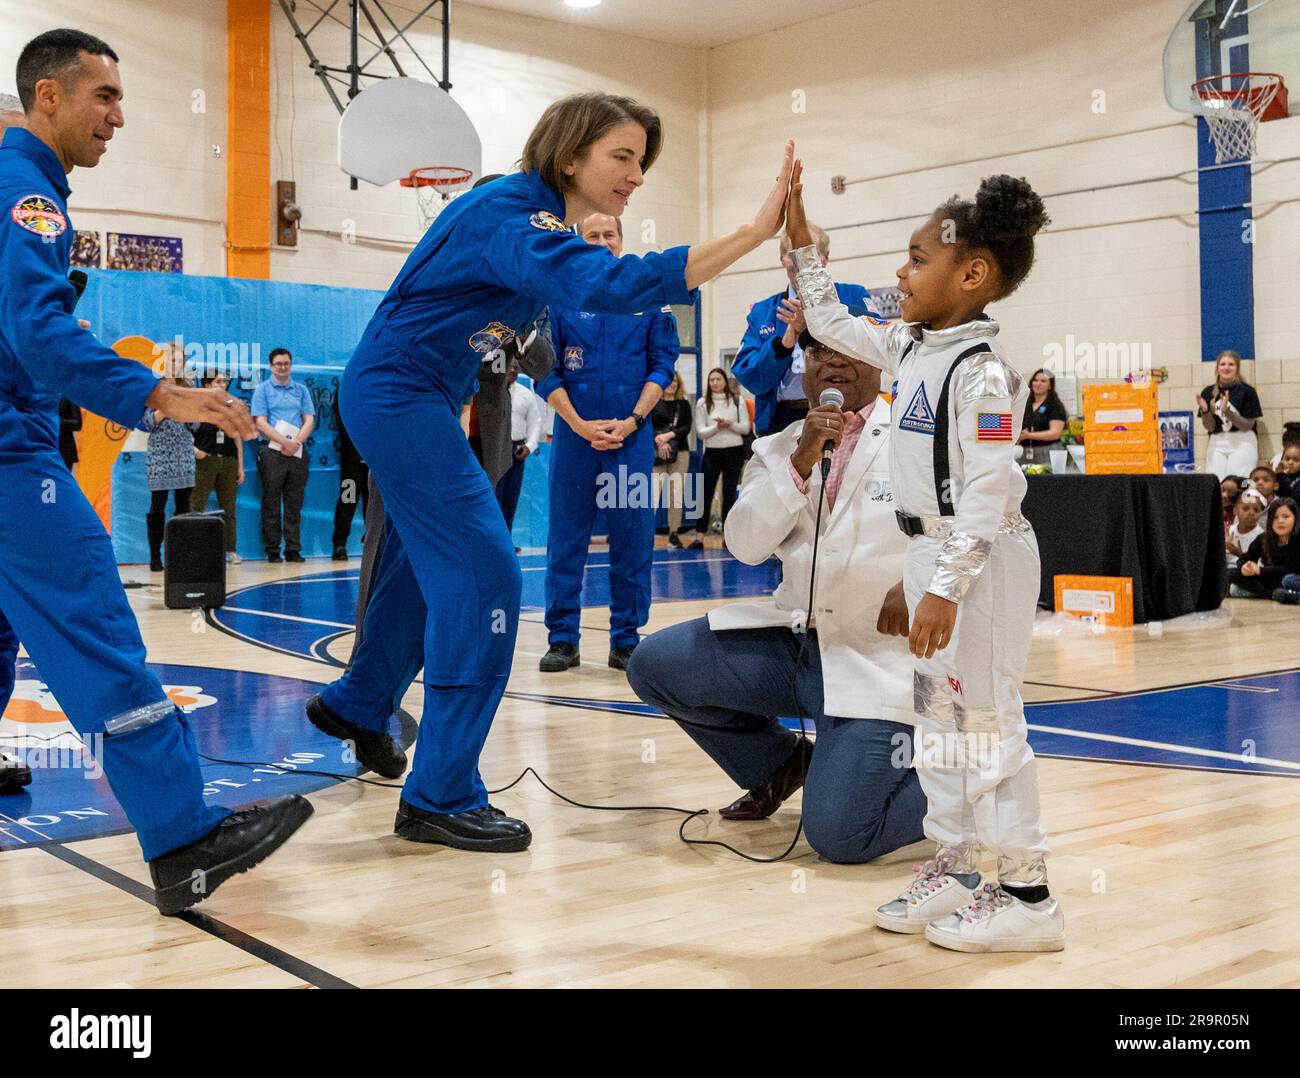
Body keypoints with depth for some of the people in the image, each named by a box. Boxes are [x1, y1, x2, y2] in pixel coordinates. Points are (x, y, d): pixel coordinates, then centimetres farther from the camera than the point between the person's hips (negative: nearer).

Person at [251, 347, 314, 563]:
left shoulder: (301, 390, 14)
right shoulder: (263, 389, 4)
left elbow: (309, 421, 7)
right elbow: (260, 423, -5)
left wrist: (296, 442, -10)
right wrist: (285, 442, -14)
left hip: (298, 452, 3)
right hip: (272, 451, -3)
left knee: (294, 503, 4)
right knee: (271, 503, 0)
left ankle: (293, 549, 8)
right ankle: (272, 550, 3)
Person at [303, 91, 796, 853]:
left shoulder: (543, 221, 7)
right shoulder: (511, 217, -24)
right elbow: (614, 285, -40)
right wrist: (755, 231, -42)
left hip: (415, 401, 10)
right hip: (397, 396, -10)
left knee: (427, 563, 22)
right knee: (484, 577, -14)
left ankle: (358, 705, 44)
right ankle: (443, 798, -8)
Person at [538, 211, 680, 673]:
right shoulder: (560, 299, 5)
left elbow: (663, 365, 3)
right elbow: (546, 371, 3)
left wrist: (631, 421, -9)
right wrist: (579, 425, -8)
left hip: (631, 435, 0)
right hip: (575, 433, 0)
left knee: (632, 540, 2)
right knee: (566, 538, 2)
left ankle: (625, 640, 11)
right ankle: (562, 639, 11)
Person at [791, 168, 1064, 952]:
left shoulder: (983, 372, -20)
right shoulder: (912, 347, 8)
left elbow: (988, 492, -24)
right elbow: (832, 324, 23)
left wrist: (948, 587, -27)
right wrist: (802, 240, 17)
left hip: (983, 562, -10)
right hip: (933, 553, 10)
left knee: (989, 719, -4)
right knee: (939, 713, 15)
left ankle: (1029, 895, 7)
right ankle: (954, 870, 26)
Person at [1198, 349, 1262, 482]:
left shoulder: (1247, 391, -3)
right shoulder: (1208, 392, 7)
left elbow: (1248, 425, -6)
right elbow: (1210, 427, 5)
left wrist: (1227, 412, -20)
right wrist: (1205, 411, -14)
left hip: (1242, 443, -3)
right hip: (1217, 443, 3)